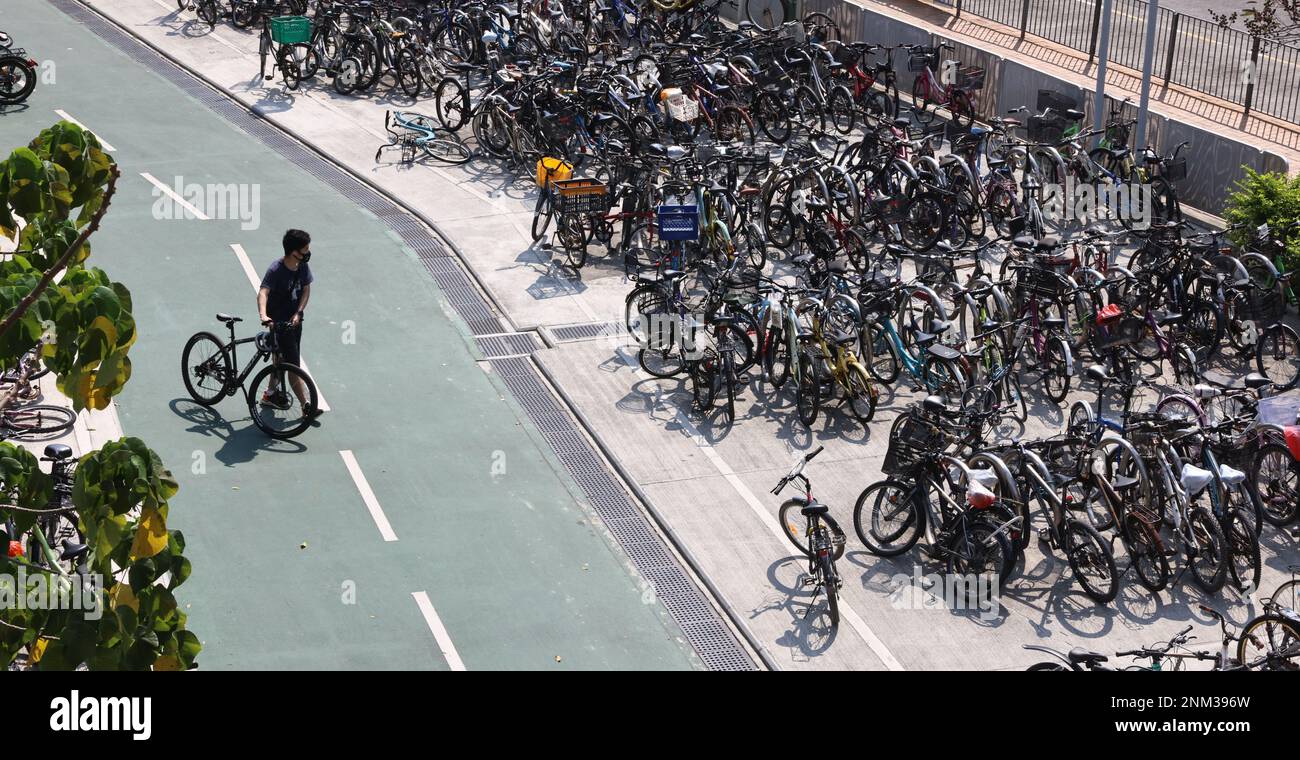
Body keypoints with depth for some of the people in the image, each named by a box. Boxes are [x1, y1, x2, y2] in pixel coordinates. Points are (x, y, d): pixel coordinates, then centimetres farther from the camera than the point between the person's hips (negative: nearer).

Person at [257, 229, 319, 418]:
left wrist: (298, 313, -14)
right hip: (279, 322, -7)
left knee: (282, 358, 21)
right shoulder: (276, 269, -25)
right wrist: (263, 315, -54)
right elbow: (263, 292, -36)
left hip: (294, 320, 7)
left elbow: (306, 290, 1)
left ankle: (271, 394, 39)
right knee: (294, 366, -7)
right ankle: (306, 406, -5)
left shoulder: (303, 267, -4)